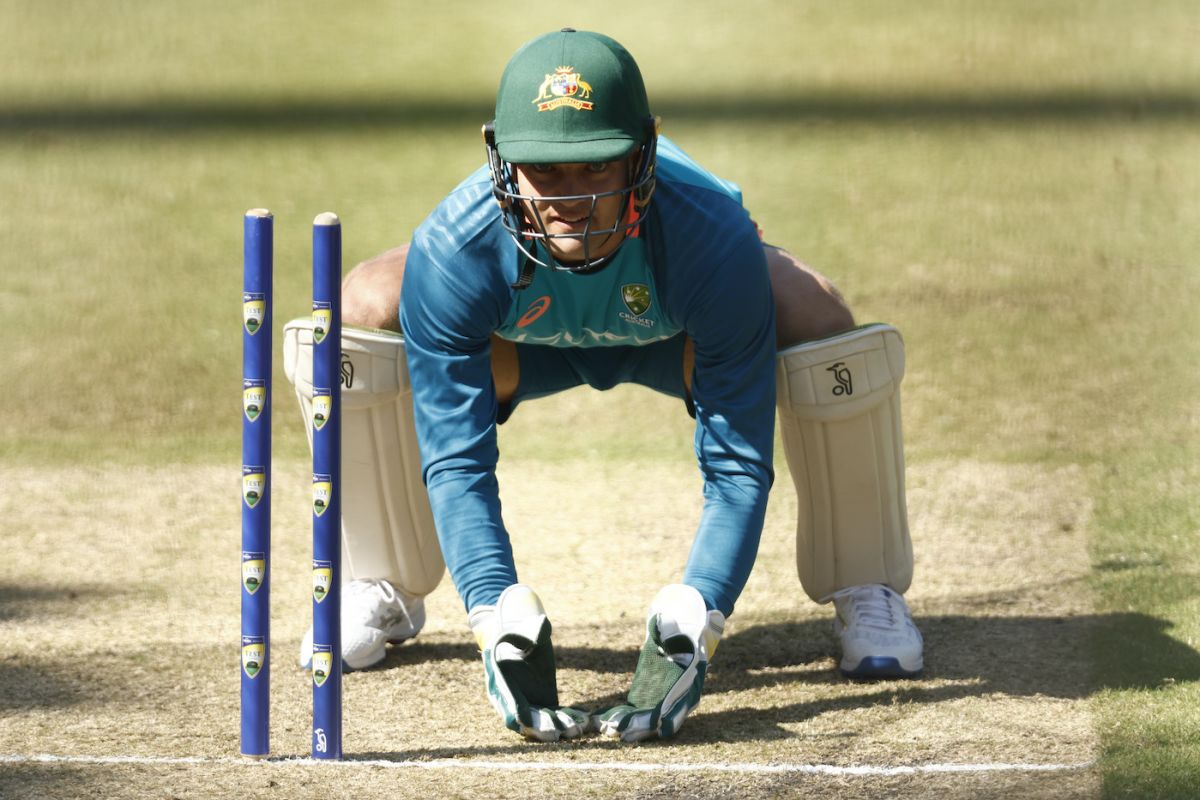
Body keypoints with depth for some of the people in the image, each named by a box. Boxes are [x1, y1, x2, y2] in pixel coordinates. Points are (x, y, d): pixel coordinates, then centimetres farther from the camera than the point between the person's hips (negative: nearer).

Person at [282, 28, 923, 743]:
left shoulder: (715, 241, -40)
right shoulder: (453, 252, -39)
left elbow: (738, 465, -37)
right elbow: (458, 461, -37)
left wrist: (693, 624, -51)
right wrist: (497, 622, -51)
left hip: (678, 334, -1)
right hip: (522, 346, 1)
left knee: (820, 326, -33)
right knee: (359, 318, -28)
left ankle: (863, 587, -7)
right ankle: (384, 590, -2)